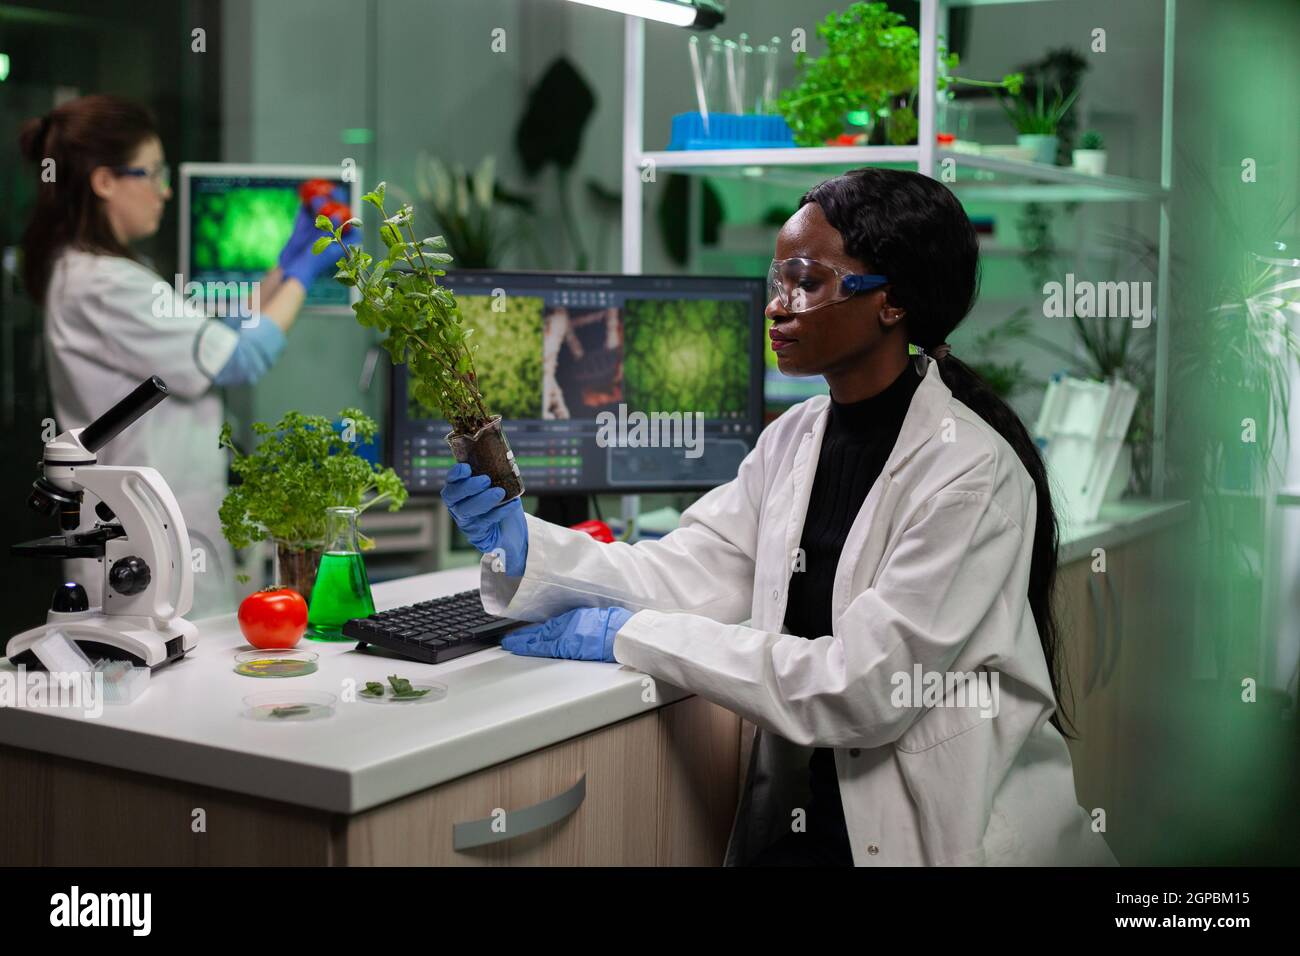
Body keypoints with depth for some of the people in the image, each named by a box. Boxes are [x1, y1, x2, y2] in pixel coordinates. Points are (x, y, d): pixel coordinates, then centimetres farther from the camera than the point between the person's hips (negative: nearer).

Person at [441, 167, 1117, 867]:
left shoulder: (972, 469, -16)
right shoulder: (795, 439, 8)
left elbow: (861, 688, -21)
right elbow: (690, 574, 2)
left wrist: (629, 634, -17)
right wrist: (522, 543, -12)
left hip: (953, 829, -5)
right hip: (812, 816, 5)